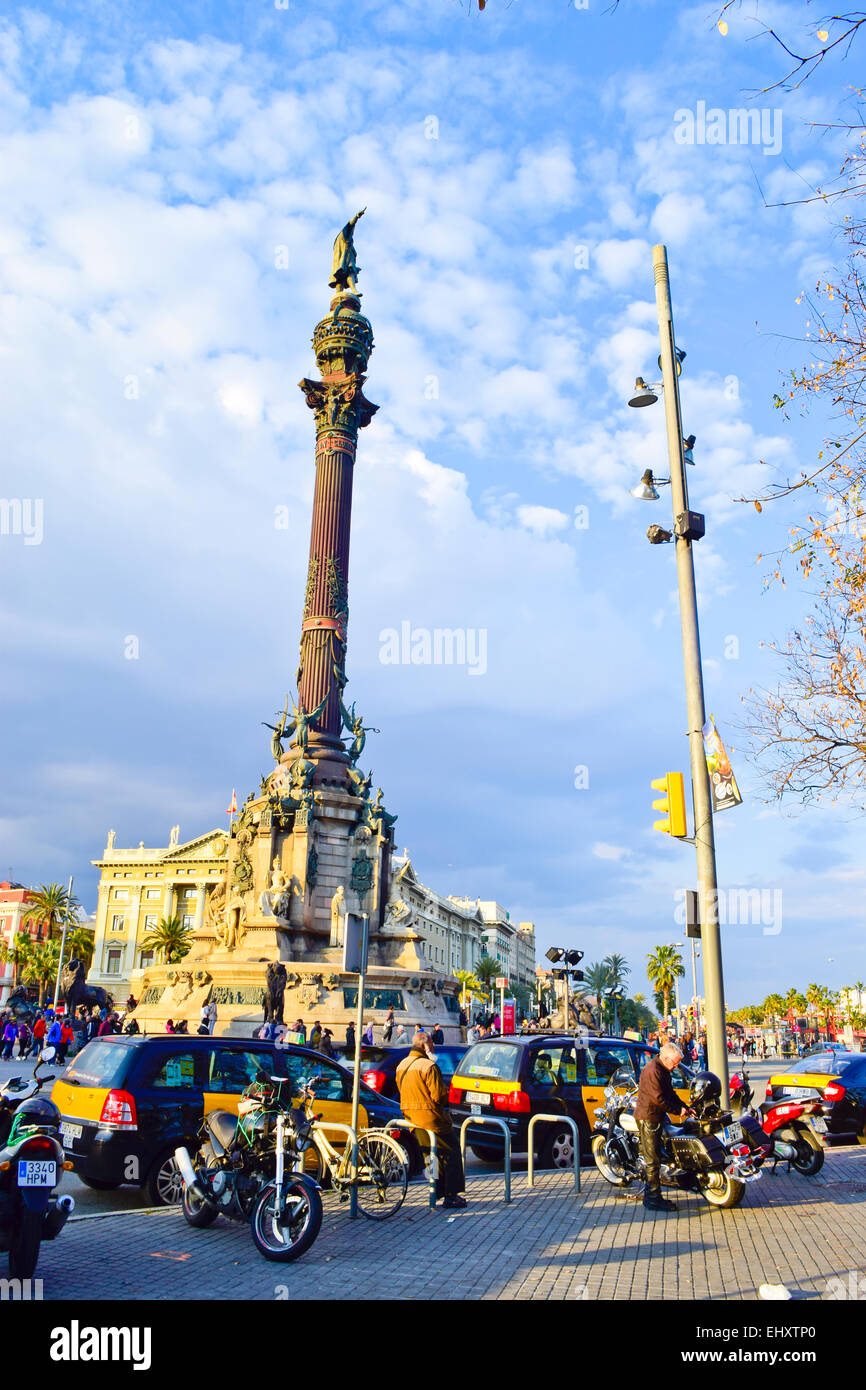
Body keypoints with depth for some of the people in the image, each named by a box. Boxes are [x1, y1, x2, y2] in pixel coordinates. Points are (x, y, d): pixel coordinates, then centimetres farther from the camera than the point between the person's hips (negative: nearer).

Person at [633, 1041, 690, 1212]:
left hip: (656, 1118, 10)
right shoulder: (652, 1070, -21)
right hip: (648, 1118, -10)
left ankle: (652, 1197, 23)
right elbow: (659, 1099, -23)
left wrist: (684, 1107, 6)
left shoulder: (663, 1070, 12)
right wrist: (678, 1111, -14)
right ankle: (653, 1199, 0)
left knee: (653, 1158, 15)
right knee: (653, 1159, -6)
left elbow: (670, 1093, 19)